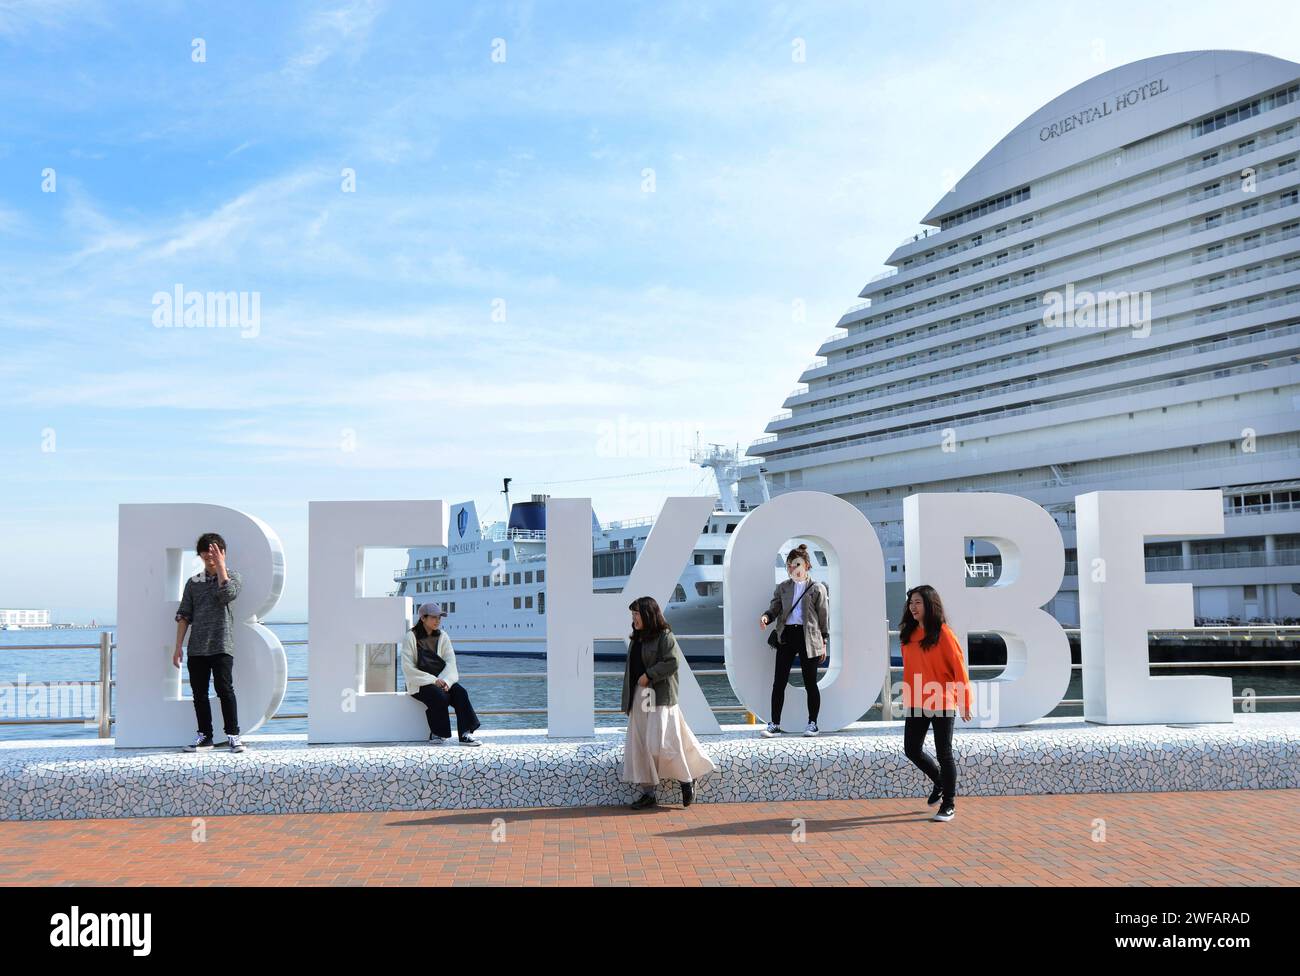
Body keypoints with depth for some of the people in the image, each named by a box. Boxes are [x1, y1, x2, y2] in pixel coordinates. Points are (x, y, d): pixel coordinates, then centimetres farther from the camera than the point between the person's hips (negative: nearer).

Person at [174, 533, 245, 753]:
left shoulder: (233, 576, 7)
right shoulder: (193, 582, 14)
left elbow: (227, 594, -17)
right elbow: (183, 615, 10)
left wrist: (220, 565, -11)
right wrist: (178, 647, 3)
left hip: (221, 646, -4)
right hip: (196, 647, 4)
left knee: (225, 689, -10)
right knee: (199, 692, 5)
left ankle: (233, 735, -5)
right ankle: (204, 736, 14)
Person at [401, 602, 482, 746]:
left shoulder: (442, 636, 11)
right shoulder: (411, 637, -4)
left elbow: (450, 662, 2)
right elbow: (408, 668, -11)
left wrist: (445, 681, -19)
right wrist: (433, 680, -19)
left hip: (441, 680, 4)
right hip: (420, 683, -4)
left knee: (461, 692, -24)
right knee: (439, 696, -32)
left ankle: (465, 734, -28)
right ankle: (437, 734, -15)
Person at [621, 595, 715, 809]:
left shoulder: (664, 636, -7)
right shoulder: (635, 639, 16)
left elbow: (673, 662, -17)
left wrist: (649, 675, -16)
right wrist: (627, 700, 16)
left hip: (660, 697, -8)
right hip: (639, 698, 8)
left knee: (660, 743, -12)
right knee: (639, 746, 4)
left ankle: (687, 779, 8)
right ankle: (647, 791, 9)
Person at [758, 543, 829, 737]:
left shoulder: (817, 589, 1)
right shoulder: (782, 587, 12)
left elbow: (824, 617, 2)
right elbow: (775, 608, 8)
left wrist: (823, 643, -1)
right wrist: (766, 617, -16)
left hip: (808, 637, -3)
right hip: (786, 636, 3)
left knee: (810, 683, 4)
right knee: (779, 682, -1)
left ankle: (812, 724, 17)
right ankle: (775, 724, 4)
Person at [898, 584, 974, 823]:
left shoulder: (942, 633, -11)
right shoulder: (909, 633, 7)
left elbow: (958, 666, -10)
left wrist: (965, 701, -10)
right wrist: (906, 698, 10)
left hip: (941, 703, -6)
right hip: (916, 703, 6)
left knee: (943, 753, 1)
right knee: (912, 750, 9)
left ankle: (949, 803, 15)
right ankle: (940, 782, 35)